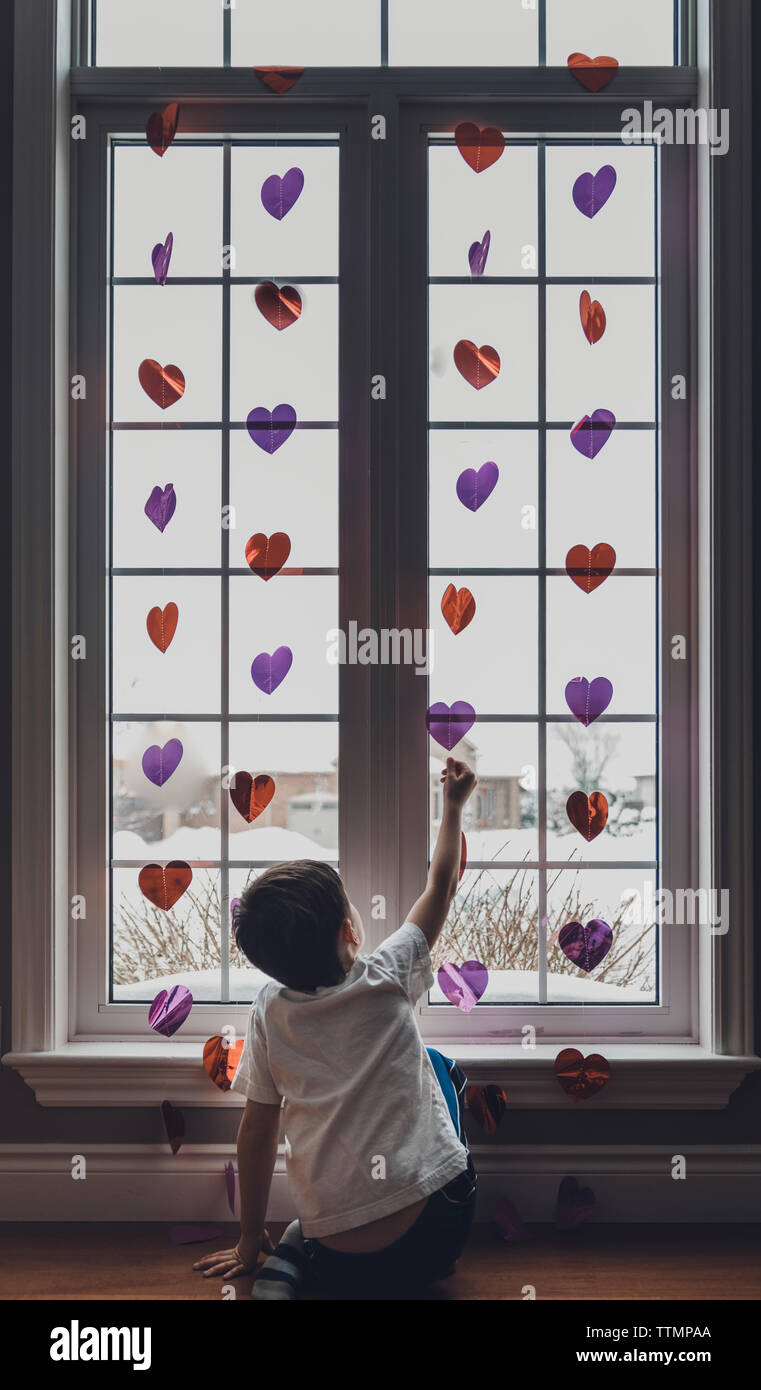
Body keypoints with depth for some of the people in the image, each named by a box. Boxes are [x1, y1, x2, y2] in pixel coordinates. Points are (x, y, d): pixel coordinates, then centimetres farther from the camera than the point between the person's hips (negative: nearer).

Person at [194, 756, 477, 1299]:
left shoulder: (269, 1010, 0)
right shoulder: (387, 978, -7)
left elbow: (257, 1130, 8)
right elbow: (442, 885, 9)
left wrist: (251, 1240, 21)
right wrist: (454, 804, 25)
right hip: (433, 1237, -2)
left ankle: (291, 1256, 10)